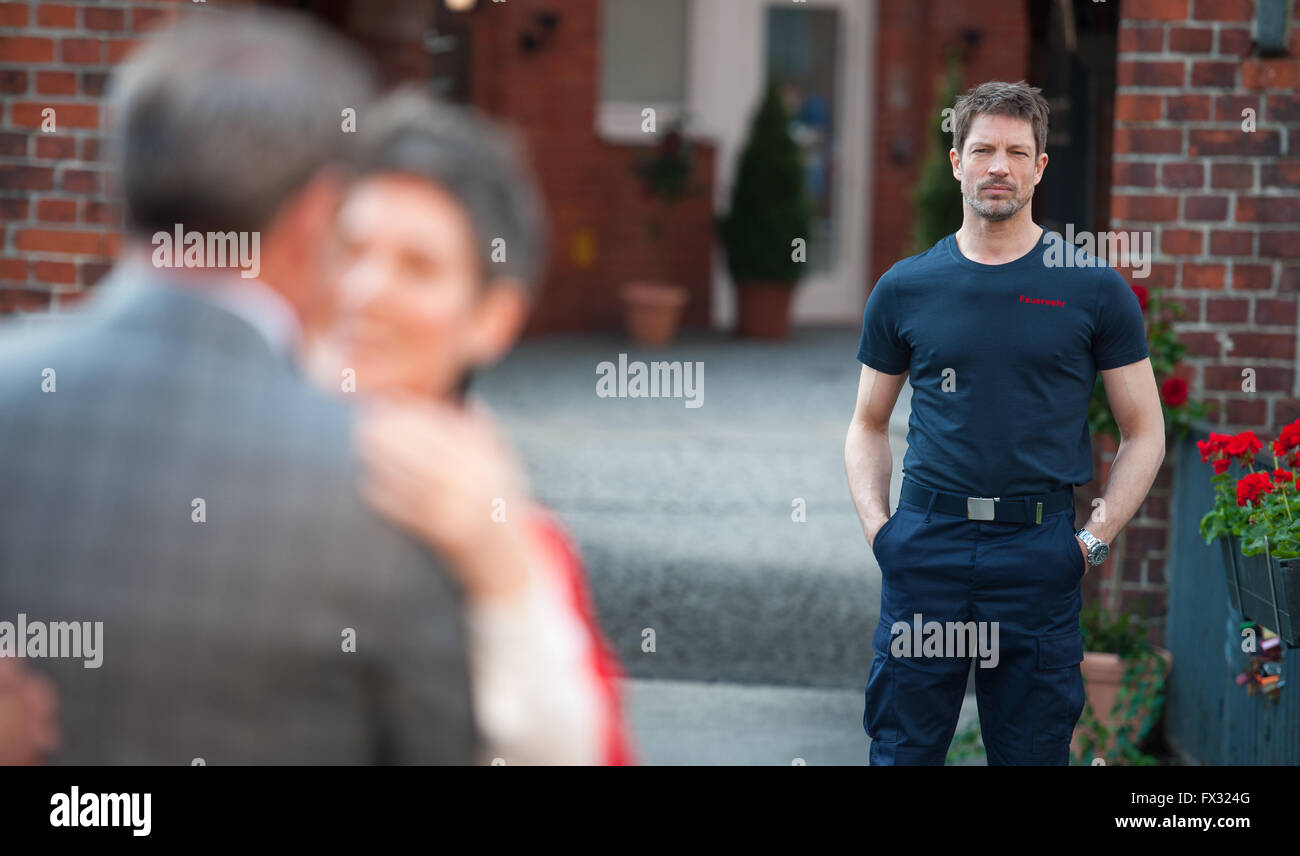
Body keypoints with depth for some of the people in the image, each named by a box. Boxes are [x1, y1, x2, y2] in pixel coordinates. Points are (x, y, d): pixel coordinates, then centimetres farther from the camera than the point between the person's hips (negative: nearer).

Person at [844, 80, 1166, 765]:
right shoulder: (904, 288, 7)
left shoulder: (1093, 288, 3)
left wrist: (1095, 537, -3)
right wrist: (876, 523, 1)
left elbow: (1144, 432, 6)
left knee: (1032, 750, 6)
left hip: (1039, 551, -1)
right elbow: (869, 425, 16)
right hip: (925, 544, 1)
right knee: (902, 747, 3)